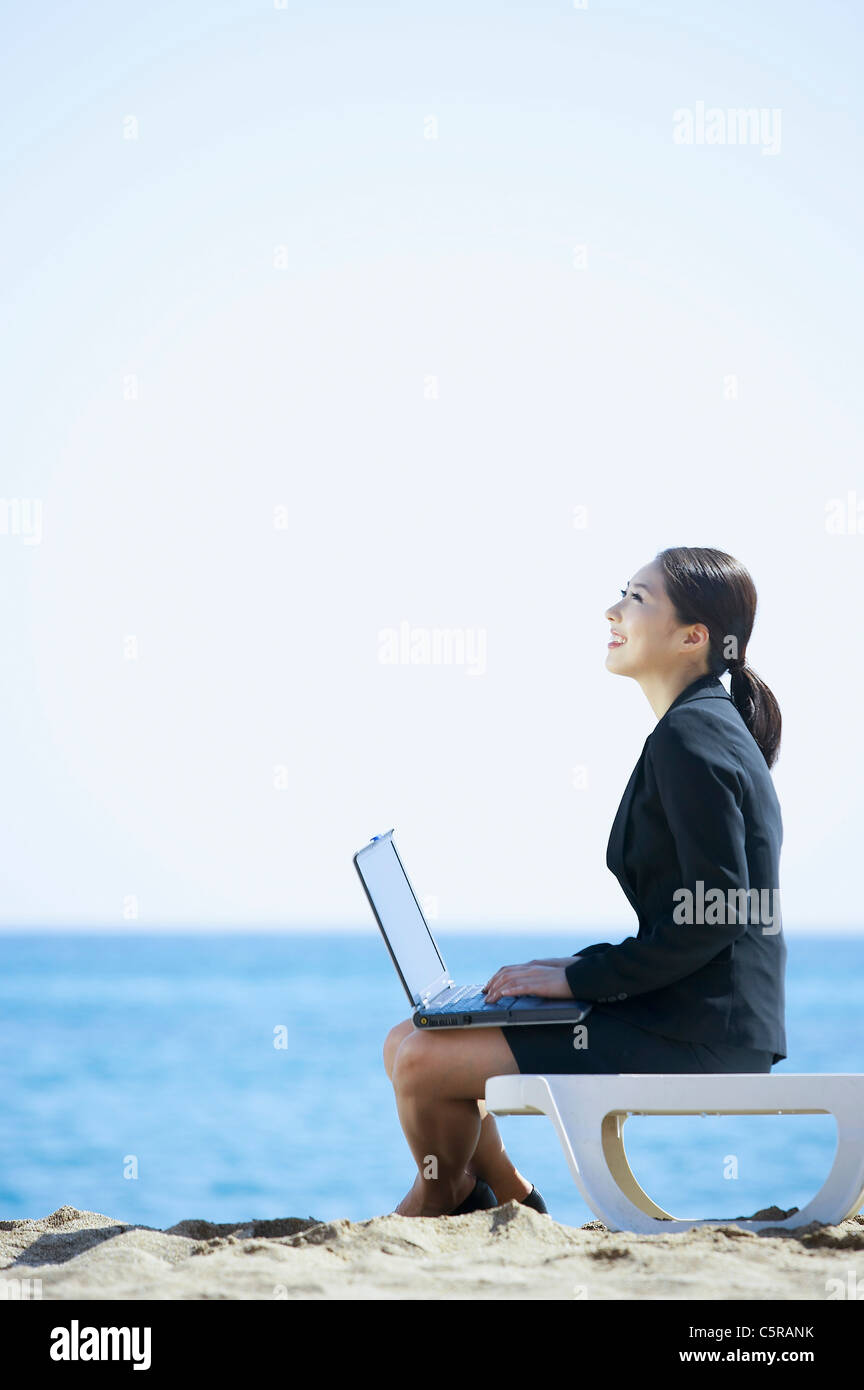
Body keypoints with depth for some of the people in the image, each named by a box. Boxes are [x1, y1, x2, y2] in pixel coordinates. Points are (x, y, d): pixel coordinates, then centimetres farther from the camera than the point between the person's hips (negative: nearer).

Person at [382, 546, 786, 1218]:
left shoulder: (692, 738, -14)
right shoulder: (706, 728, 17)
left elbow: (715, 915, -22)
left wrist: (581, 978, -15)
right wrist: (579, 967, 10)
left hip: (689, 1038, -10)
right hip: (689, 1024, 10)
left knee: (422, 1060, -10)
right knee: (413, 1043, 12)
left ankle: (442, 1200, 17)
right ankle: (513, 1203, 19)